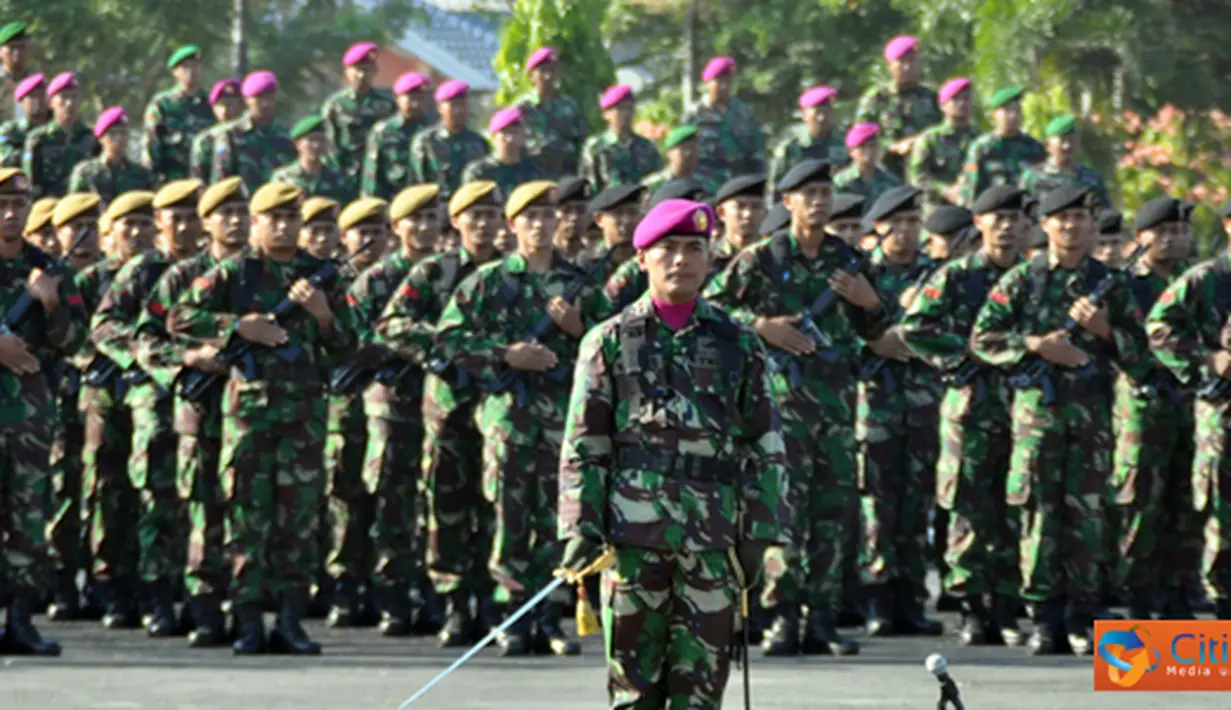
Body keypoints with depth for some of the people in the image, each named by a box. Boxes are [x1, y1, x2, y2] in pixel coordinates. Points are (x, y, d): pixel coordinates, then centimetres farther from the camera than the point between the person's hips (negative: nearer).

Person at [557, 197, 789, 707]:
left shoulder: (736, 344, 10)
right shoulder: (611, 341, 7)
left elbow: (766, 446, 10)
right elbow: (583, 445, 5)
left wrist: (760, 531, 2)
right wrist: (580, 527, -4)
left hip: (713, 531, 1)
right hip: (633, 528, -1)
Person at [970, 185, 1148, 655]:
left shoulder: (1109, 284, 9)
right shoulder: (1021, 280, 5)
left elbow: (1137, 349, 10)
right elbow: (982, 338, 2)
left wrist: (1103, 328, -8)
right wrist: (1035, 345, -11)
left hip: (1092, 410, 1)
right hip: (1037, 405, -1)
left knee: (1085, 512, 0)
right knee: (1039, 511, -3)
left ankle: (1081, 619, 6)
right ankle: (1044, 618, 2)